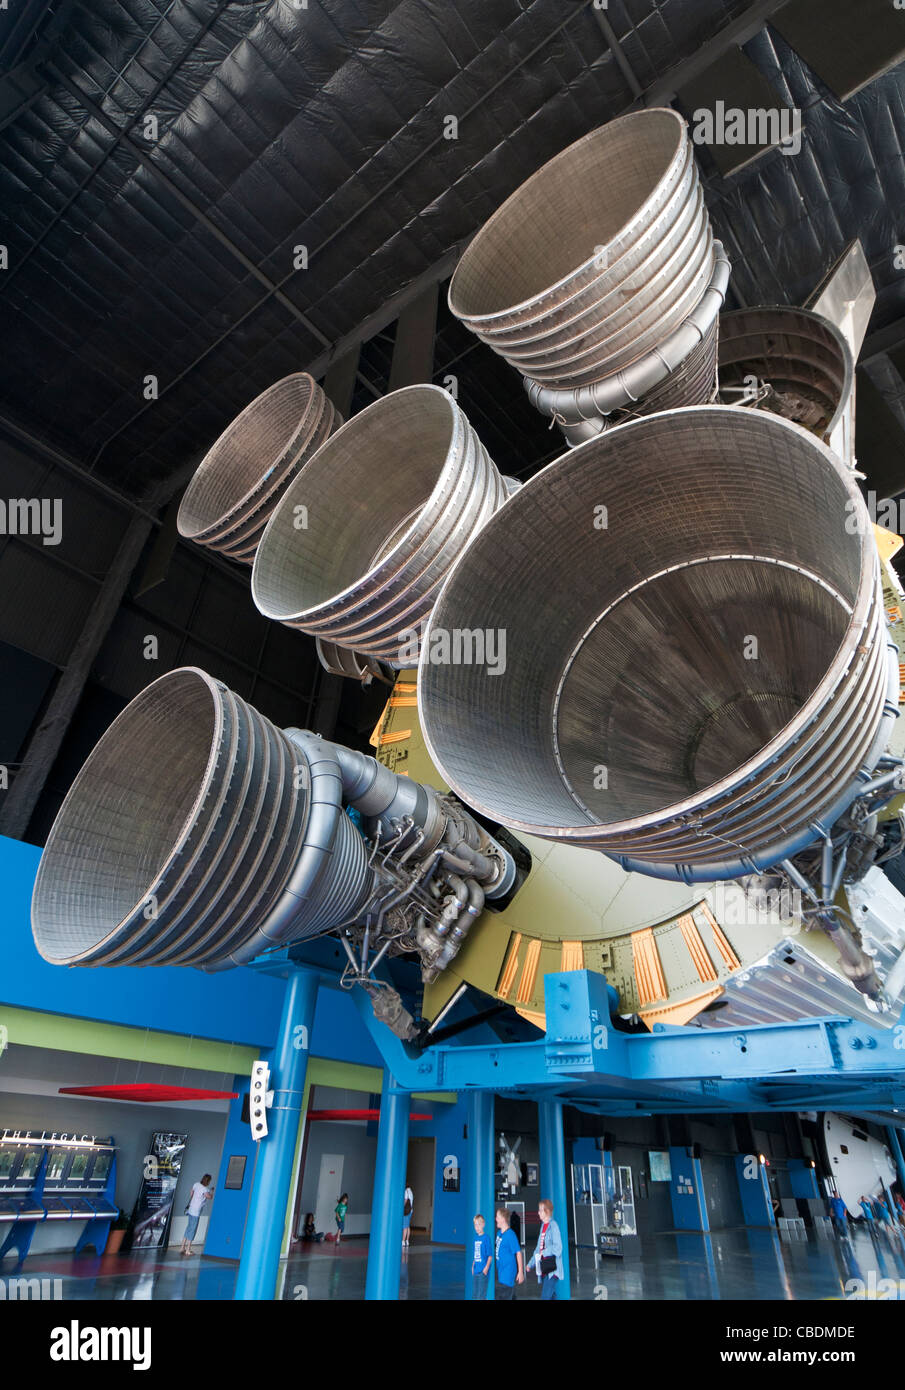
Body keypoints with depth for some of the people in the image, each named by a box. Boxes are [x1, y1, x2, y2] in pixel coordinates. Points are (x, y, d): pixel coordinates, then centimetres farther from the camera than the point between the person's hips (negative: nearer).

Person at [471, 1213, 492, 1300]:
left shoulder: (486, 1237, -11)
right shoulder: (476, 1237, 8)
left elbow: (490, 1255, -10)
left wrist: (487, 1267, -17)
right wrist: (473, 1266, 15)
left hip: (483, 1271, -7)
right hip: (476, 1270, 7)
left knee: (481, 1295, -5)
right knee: (474, 1295, 14)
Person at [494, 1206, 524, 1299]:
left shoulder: (510, 1234, -19)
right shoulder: (500, 1232, 7)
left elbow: (518, 1253, -17)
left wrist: (520, 1272, -16)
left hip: (508, 1274, -8)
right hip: (501, 1272, 8)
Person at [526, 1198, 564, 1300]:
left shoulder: (553, 1226, -13)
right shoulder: (543, 1226, 12)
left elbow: (557, 1248, -19)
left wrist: (544, 1253, -23)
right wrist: (531, 1263, 15)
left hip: (552, 1268, -8)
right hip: (544, 1269, 8)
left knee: (545, 1296, -13)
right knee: (551, 1296, 16)